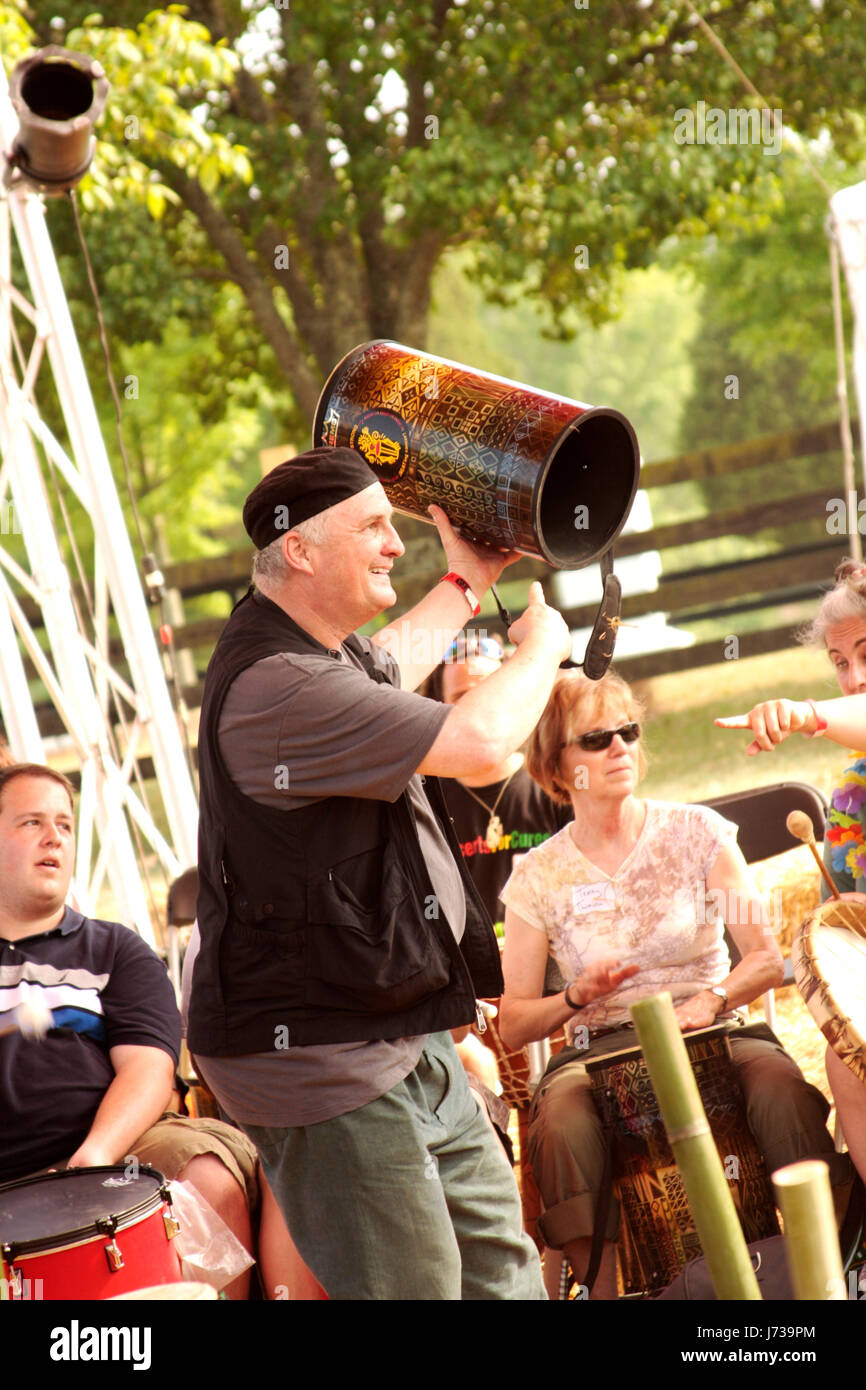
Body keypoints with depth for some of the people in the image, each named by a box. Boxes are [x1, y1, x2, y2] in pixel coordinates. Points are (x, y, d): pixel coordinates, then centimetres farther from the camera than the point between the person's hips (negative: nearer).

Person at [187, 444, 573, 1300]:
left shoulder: (321, 652, 12)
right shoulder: (277, 685, -24)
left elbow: (393, 663, 39)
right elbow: (479, 742, -26)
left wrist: (467, 580, 41)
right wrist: (540, 648, -8)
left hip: (401, 1035, 11)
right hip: (324, 1062, -11)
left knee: (502, 1268, 13)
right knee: (415, 1287, -6)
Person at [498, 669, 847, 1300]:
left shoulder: (696, 832, 4)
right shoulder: (539, 878, 4)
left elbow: (767, 959, 0)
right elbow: (513, 1025, 6)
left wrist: (712, 999, -20)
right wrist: (576, 998, -14)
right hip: (599, 1052, 0)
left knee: (783, 1092, -33)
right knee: (560, 1125, -33)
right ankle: (601, 1284, -21)